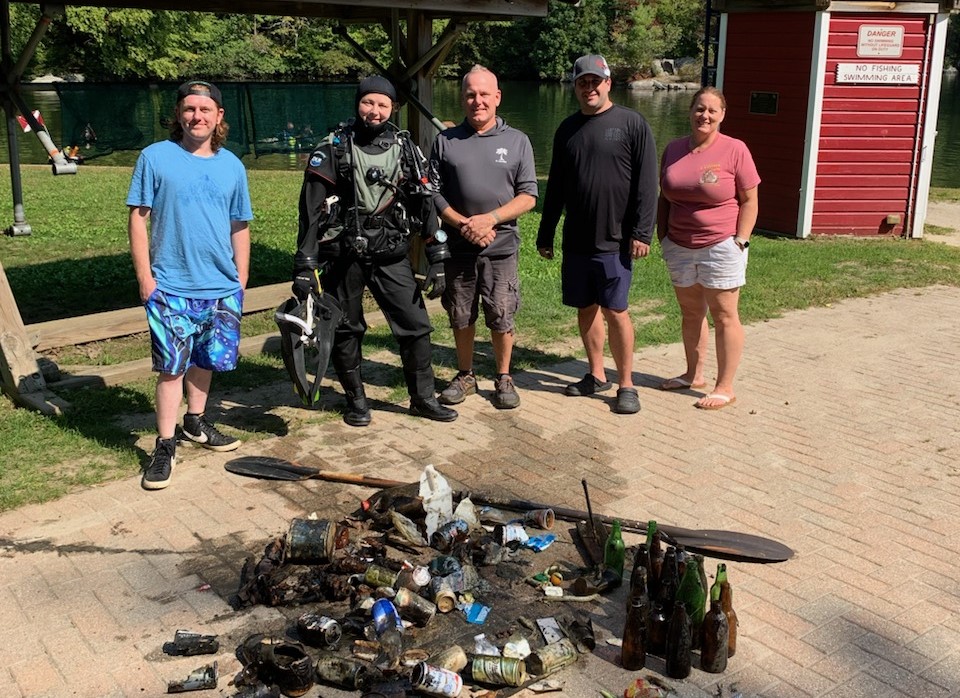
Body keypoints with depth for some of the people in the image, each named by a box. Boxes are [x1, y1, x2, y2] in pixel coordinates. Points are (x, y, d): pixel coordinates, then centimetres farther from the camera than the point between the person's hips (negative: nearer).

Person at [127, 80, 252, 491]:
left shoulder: (231, 165, 7)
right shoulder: (155, 158, -3)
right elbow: (138, 219, -3)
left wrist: (241, 281, 11)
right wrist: (144, 276, -8)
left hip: (222, 286, 4)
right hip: (172, 286, -4)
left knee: (205, 359, 16)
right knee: (172, 367, -3)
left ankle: (195, 423, 35)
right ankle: (165, 446, 6)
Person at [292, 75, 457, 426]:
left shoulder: (405, 149, 5)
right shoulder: (332, 149, -3)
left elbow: (424, 206, 7)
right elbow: (310, 211, -6)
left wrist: (437, 260, 3)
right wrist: (304, 266, -12)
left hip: (391, 256, 2)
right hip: (343, 257, -2)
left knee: (416, 325, 2)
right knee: (346, 331, 8)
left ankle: (423, 398, 18)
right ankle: (356, 400, 25)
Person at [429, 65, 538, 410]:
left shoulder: (517, 141, 4)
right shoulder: (446, 140, 6)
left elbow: (528, 196, 0)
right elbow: (433, 194, 4)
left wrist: (489, 219, -14)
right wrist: (464, 225, -11)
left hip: (501, 247, -1)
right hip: (458, 247, 1)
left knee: (501, 318, 2)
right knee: (461, 317, 11)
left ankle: (503, 378, 20)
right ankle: (465, 375, 28)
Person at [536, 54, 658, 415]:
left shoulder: (632, 124, -3)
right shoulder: (568, 129, 12)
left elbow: (646, 184, -7)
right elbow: (555, 187, 16)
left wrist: (642, 232, -13)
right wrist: (545, 234, 14)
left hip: (615, 241, -5)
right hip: (576, 240, 5)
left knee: (615, 310, -3)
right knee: (585, 308, 11)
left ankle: (626, 385, 8)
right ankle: (596, 375, 25)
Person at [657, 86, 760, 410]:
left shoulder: (734, 150, -7)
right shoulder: (674, 149, 7)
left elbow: (750, 201, -5)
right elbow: (664, 198, 14)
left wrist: (740, 241, -12)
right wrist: (662, 236, 7)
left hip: (720, 246, -5)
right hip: (680, 247, 5)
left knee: (724, 316, 2)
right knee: (691, 313, 14)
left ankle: (725, 387, 8)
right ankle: (693, 374, 29)